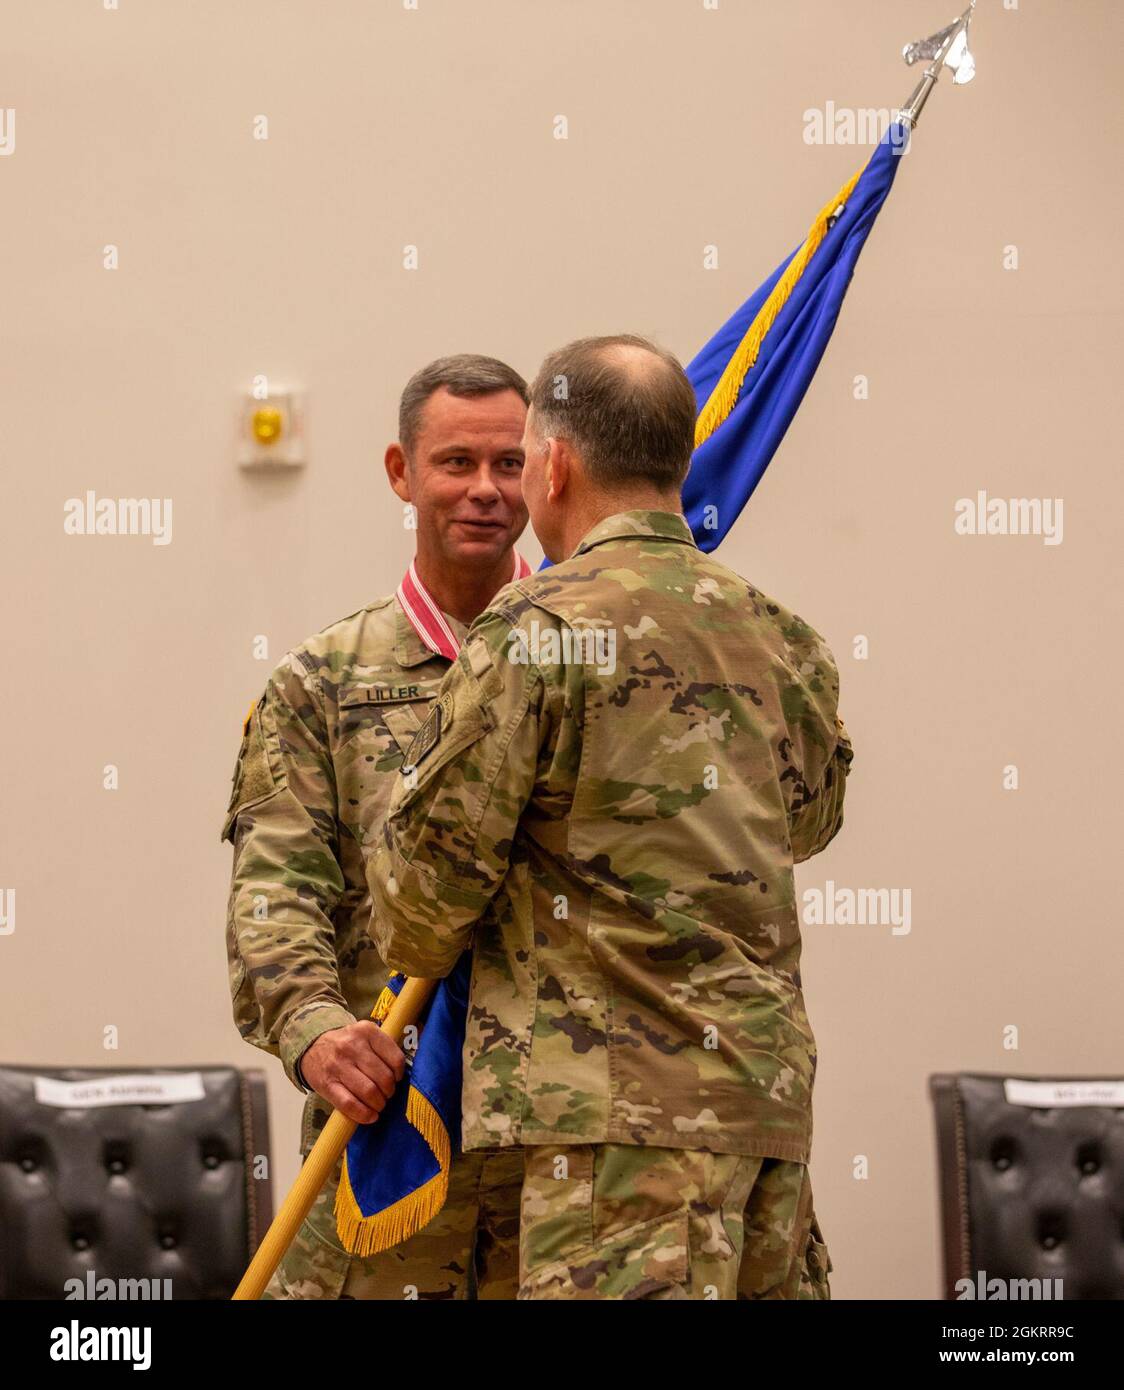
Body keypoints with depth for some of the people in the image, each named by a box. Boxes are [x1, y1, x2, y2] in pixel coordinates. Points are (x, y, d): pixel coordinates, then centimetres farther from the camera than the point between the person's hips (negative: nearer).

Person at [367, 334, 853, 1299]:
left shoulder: (538, 630, -9)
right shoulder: (780, 634, 13)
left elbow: (438, 849, -5)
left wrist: (415, 959, 15)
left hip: (625, 1100, -8)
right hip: (769, 1077, 8)